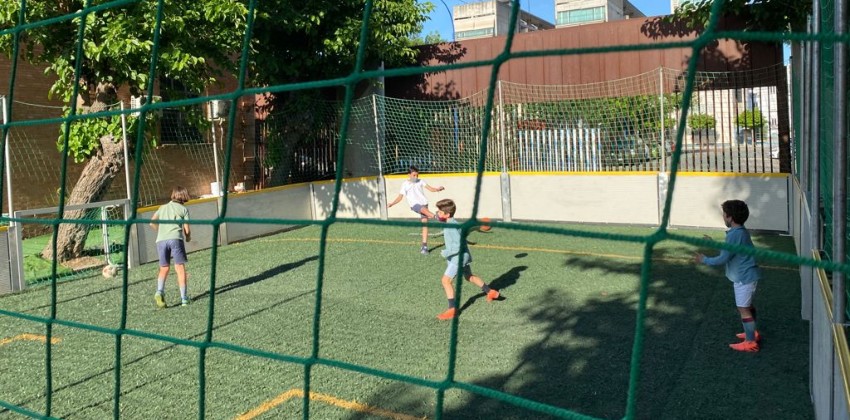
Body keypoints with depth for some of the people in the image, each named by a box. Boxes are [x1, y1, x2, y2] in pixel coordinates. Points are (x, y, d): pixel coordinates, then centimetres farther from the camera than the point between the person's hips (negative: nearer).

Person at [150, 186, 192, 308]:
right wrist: (188, 237, 27)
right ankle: (184, 298, -1)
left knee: (164, 269, 13)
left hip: (161, 240, 3)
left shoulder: (163, 207, 22)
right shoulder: (184, 209, 12)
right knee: (180, 268, 1)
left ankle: (159, 292, -9)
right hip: (175, 238, -3)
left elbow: (152, 222, 11)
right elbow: (186, 230, 7)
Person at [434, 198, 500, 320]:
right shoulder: (450, 223, 6)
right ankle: (491, 292, 44)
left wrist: (447, 252, -24)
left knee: (446, 280, -13)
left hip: (458, 257, -11)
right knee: (469, 277, 28)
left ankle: (452, 309, -13)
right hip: (463, 256, 11)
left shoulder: (452, 227, -24)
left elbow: (459, 244, -28)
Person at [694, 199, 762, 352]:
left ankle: (750, 342, 4)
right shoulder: (741, 231, 7)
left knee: (743, 308, -2)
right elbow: (728, 250, 21)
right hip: (748, 274, 10)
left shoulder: (734, 234, -24)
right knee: (747, 306, 23)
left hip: (744, 277, -10)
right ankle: (753, 333, 37)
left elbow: (723, 258, -22)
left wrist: (704, 260, -11)